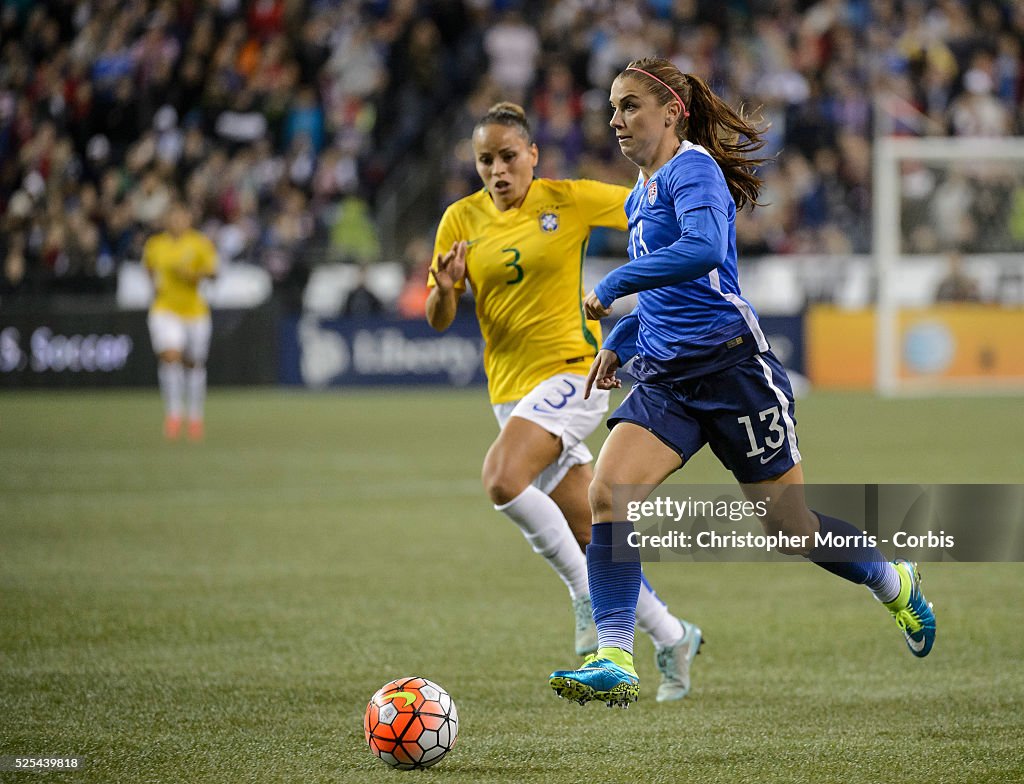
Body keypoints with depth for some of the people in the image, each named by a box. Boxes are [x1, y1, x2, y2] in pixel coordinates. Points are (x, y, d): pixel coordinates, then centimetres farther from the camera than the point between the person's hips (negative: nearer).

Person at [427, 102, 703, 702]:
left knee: (502, 480, -29)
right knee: (592, 541, 5)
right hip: (510, 387, 4)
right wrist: (445, 289, -16)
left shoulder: (569, 200, -4)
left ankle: (588, 598, -14)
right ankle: (672, 638, 21)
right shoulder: (462, 220, 4)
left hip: (573, 371, -4)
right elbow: (439, 321, 3)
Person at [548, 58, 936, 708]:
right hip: (667, 379, 8)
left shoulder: (692, 168, -11)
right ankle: (615, 660, -20)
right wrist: (620, 344, 19)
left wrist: (611, 288, -25)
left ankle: (896, 582, 32)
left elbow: (703, 250, -32)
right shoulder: (640, 196, 17)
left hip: (733, 367, -8)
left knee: (789, 527, 3)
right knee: (607, 492, -16)